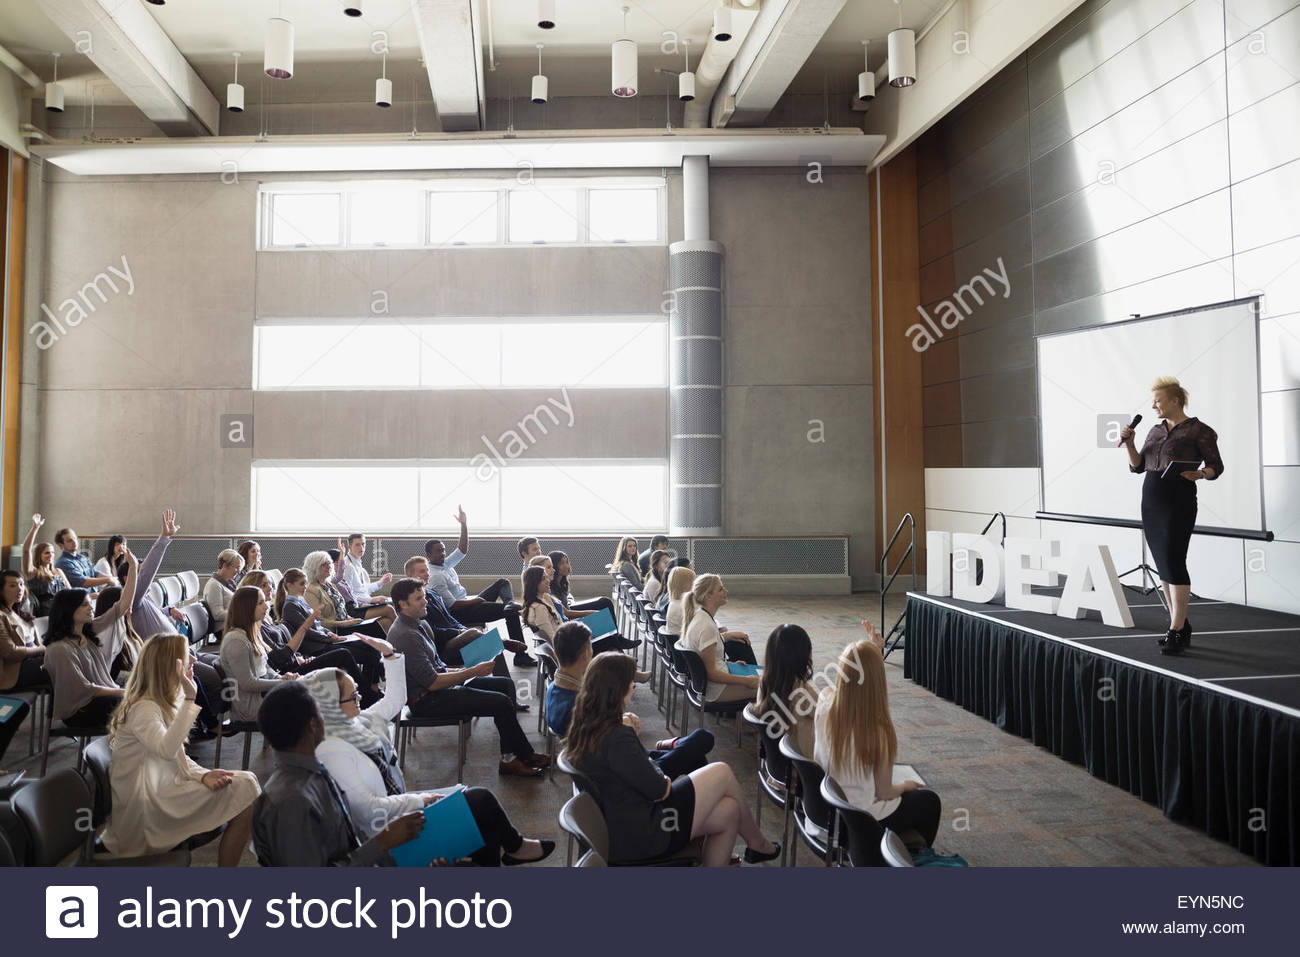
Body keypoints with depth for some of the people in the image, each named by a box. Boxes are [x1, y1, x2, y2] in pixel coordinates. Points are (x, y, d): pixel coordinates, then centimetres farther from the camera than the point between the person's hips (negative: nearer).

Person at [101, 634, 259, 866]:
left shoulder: (162, 704, 12)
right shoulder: (144, 708, -18)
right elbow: (167, 750, -37)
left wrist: (204, 775, -6)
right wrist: (189, 699, -35)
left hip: (162, 795, 10)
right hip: (144, 814, -10)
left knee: (246, 780, 1)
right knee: (244, 790, -18)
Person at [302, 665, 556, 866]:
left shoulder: (353, 723, 0)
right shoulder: (332, 752, -27)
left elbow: (394, 701, 16)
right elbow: (367, 809, -26)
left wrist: (391, 657, 6)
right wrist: (418, 800, -16)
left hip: (395, 804, 9)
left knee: (479, 798, -1)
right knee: (481, 800, -6)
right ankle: (514, 847, 23)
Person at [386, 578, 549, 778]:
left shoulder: (420, 624, 10)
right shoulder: (405, 636, -22)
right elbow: (432, 682, -23)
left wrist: (458, 671, 4)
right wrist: (473, 672, -19)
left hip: (441, 683, 11)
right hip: (426, 701, -10)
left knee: (505, 684, 6)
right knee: (502, 702, -17)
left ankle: (510, 759, 3)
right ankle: (524, 756, 1)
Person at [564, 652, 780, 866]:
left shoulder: (584, 728, 2)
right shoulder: (617, 738, -28)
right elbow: (660, 790, -20)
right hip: (641, 837, -9)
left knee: (728, 810, 11)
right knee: (722, 773, 3)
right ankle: (758, 845, 26)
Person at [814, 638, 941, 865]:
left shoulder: (825, 701, -19)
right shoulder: (878, 731, -32)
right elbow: (884, 792, -18)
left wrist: (872, 650, 6)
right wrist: (905, 786, 3)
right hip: (865, 819, -5)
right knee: (930, 801, 25)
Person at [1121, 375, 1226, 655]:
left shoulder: (1198, 430, -2)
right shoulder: (1156, 430, 17)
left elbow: (1216, 466, -3)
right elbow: (1138, 466, 15)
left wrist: (1200, 474, -23)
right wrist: (1129, 444, 0)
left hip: (1179, 498, -7)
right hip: (1151, 499, 7)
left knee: (1173, 562, -13)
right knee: (1163, 566, 8)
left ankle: (1176, 632, -11)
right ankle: (1181, 626, 18)